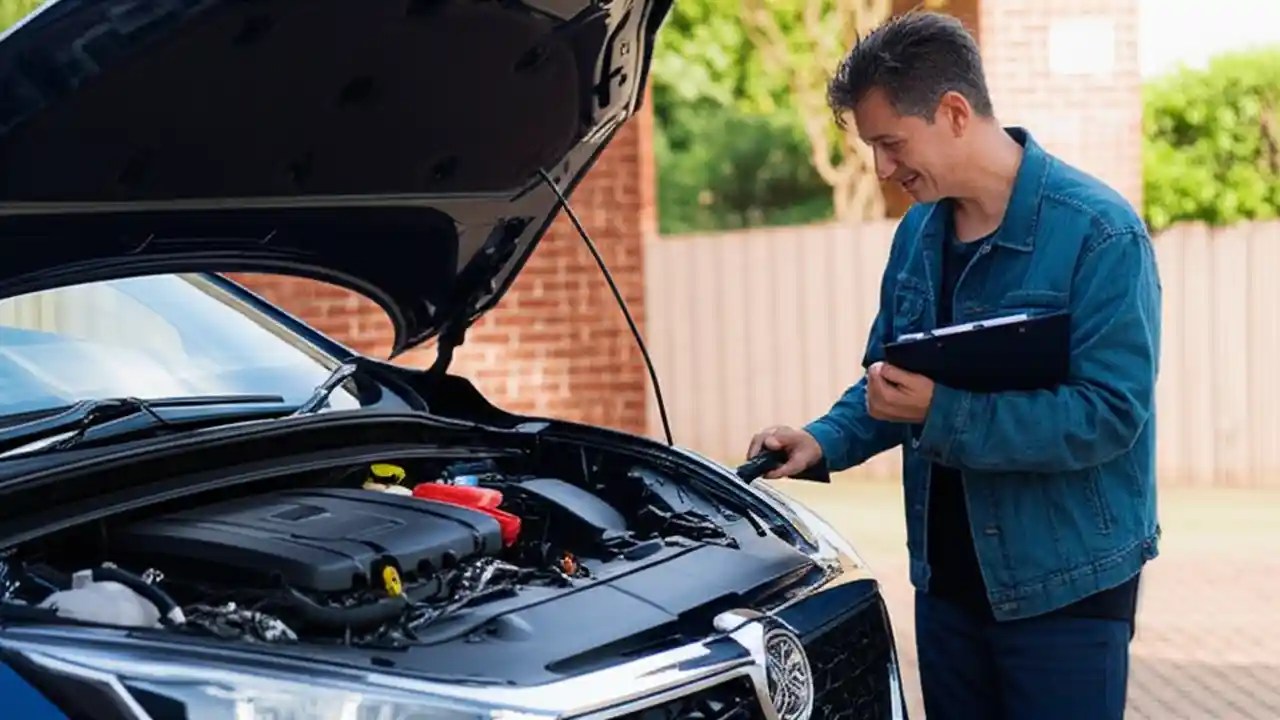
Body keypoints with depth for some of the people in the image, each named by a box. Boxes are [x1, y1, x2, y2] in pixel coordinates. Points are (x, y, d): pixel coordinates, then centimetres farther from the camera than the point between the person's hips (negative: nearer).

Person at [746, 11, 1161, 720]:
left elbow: (1111, 411, -23)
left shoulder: (1100, 233, -16)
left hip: (1065, 583, -7)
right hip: (948, 576, 7)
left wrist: (943, 415, -26)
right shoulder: (919, 230, 6)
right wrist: (826, 440, -3)